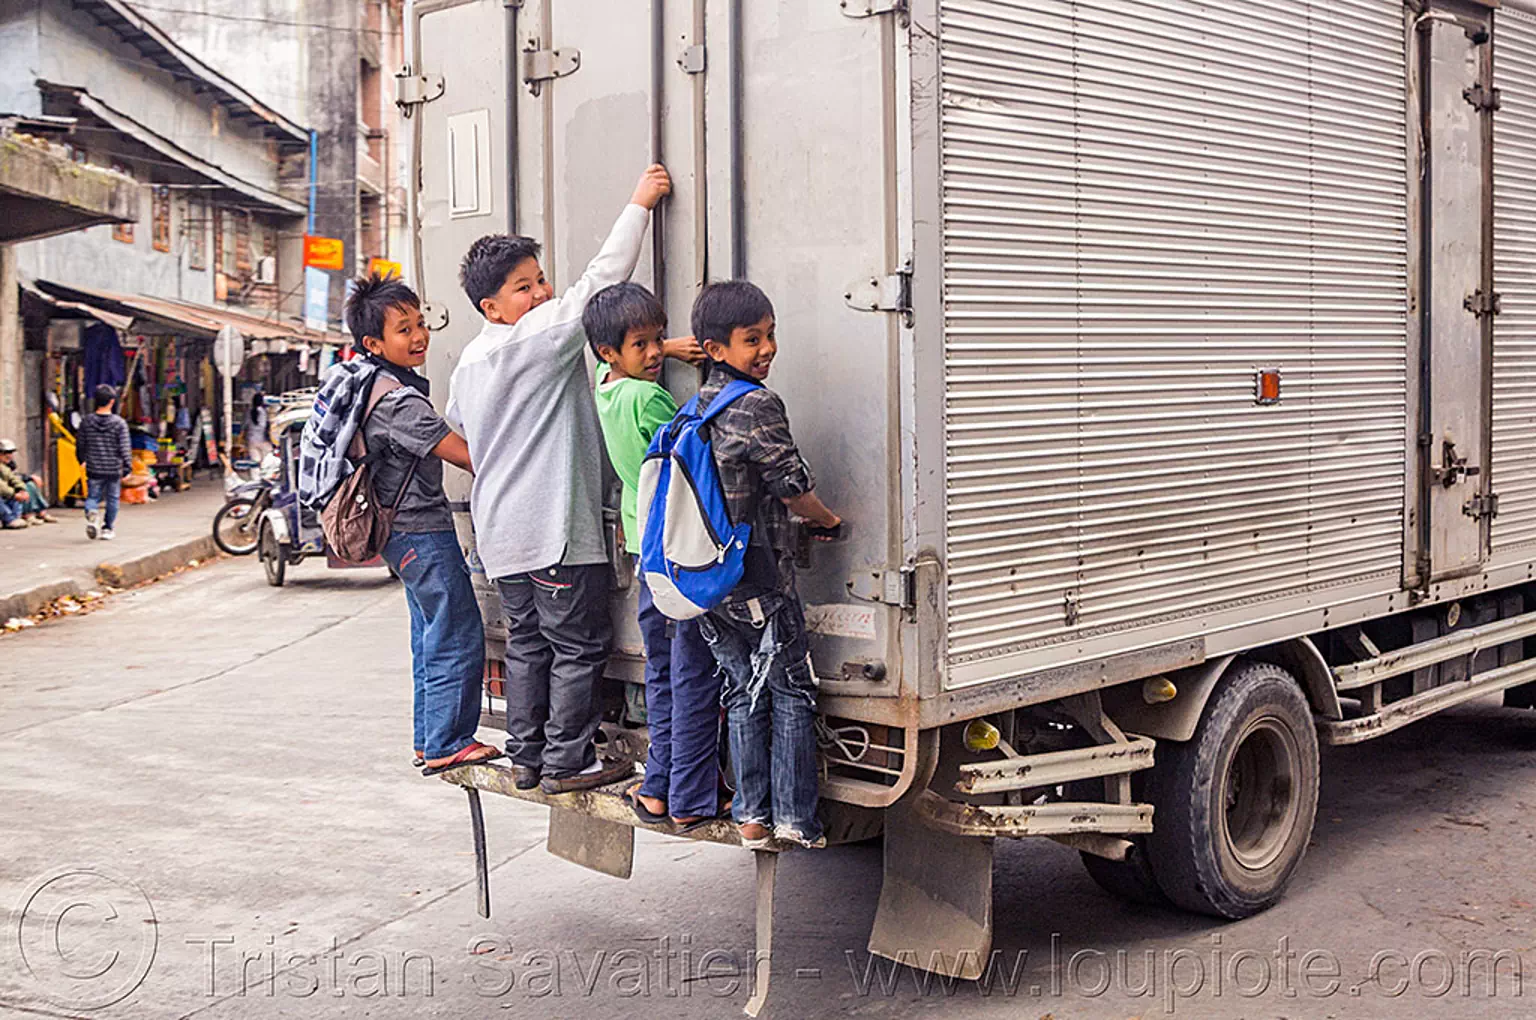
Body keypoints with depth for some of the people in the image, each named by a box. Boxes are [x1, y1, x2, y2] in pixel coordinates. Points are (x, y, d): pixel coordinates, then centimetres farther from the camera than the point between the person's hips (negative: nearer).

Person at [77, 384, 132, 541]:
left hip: (93, 469, 1)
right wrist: (127, 467, -2)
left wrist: (82, 460, 26)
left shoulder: (86, 421, -2)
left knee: (93, 496, 10)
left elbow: (80, 444, 8)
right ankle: (107, 529, 19)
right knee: (112, 499, 12)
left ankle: (91, 512, -21)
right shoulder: (119, 423, -9)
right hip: (114, 469, -1)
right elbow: (125, 447, -10)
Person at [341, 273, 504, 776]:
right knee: (458, 637, -6)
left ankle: (428, 739, 24)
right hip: (421, 530, -11)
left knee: (431, 637, 17)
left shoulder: (376, 384, 9)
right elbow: (468, 456, -22)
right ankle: (446, 746, 1)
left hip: (407, 530, 11)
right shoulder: (401, 400, -22)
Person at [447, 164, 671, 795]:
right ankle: (567, 762, 6)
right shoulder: (541, 337, -13)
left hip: (499, 533, 9)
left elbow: (455, 425, 26)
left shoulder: (470, 361, 12)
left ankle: (525, 756, 21)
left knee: (527, 644, 16)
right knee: (579, 647, 1)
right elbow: (602, 278, -14)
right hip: (554, 529, -9)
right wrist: (639, 205, -7)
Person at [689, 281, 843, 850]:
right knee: (791, 694, 4)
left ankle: (751, 816, 16)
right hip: (761, 578, -7)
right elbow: (793, 487, -12)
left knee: (744, 692, 14)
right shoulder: (758, 405, -15)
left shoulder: (697, 406, 11)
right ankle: (794, 818, 7)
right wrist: (829, 521, 7)